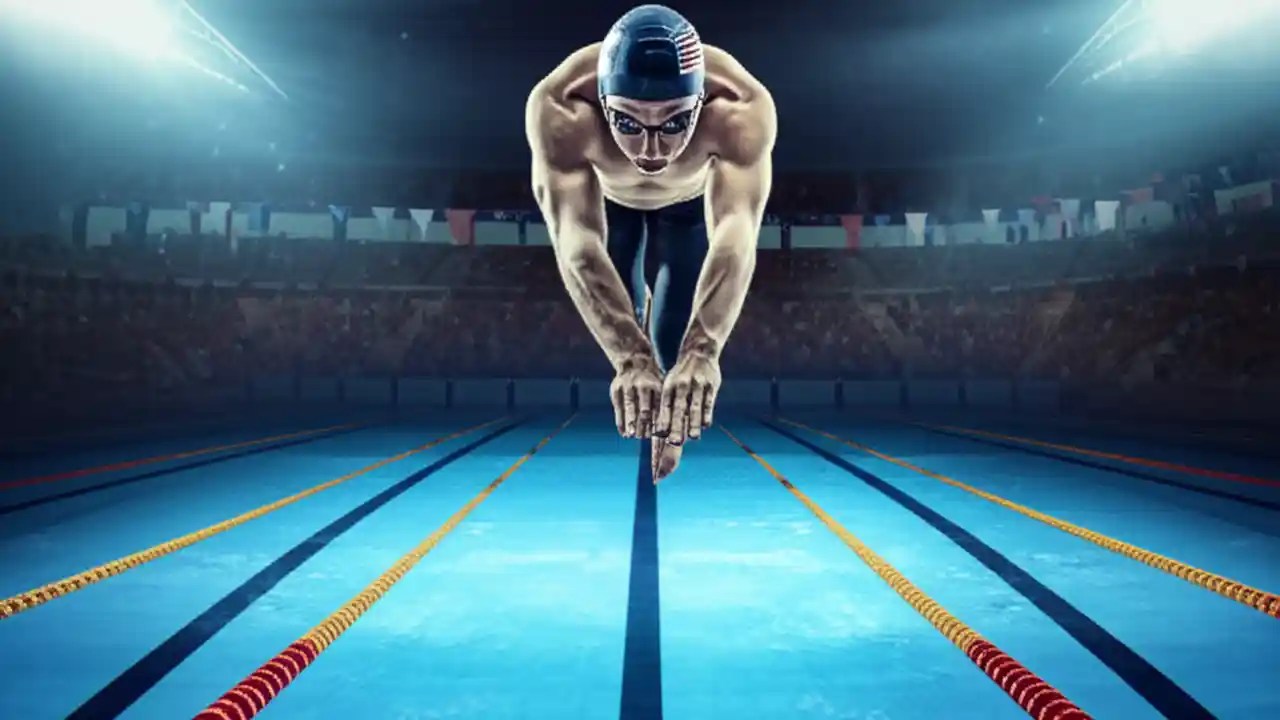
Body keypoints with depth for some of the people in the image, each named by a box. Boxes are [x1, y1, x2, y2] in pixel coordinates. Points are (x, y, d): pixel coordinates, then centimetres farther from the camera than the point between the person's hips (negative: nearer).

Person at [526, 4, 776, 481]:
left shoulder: (741, 109, -44)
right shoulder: (560, 110, -45)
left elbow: (736, 236, -57)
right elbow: (575, 242, -55)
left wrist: (702, 352, -73)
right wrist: (629, 360, -69)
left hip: (693, 200, 0)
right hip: (605, 194, 1)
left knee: (677, 336, -5)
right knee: (613, 330, -1)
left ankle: (676, 427, 26)